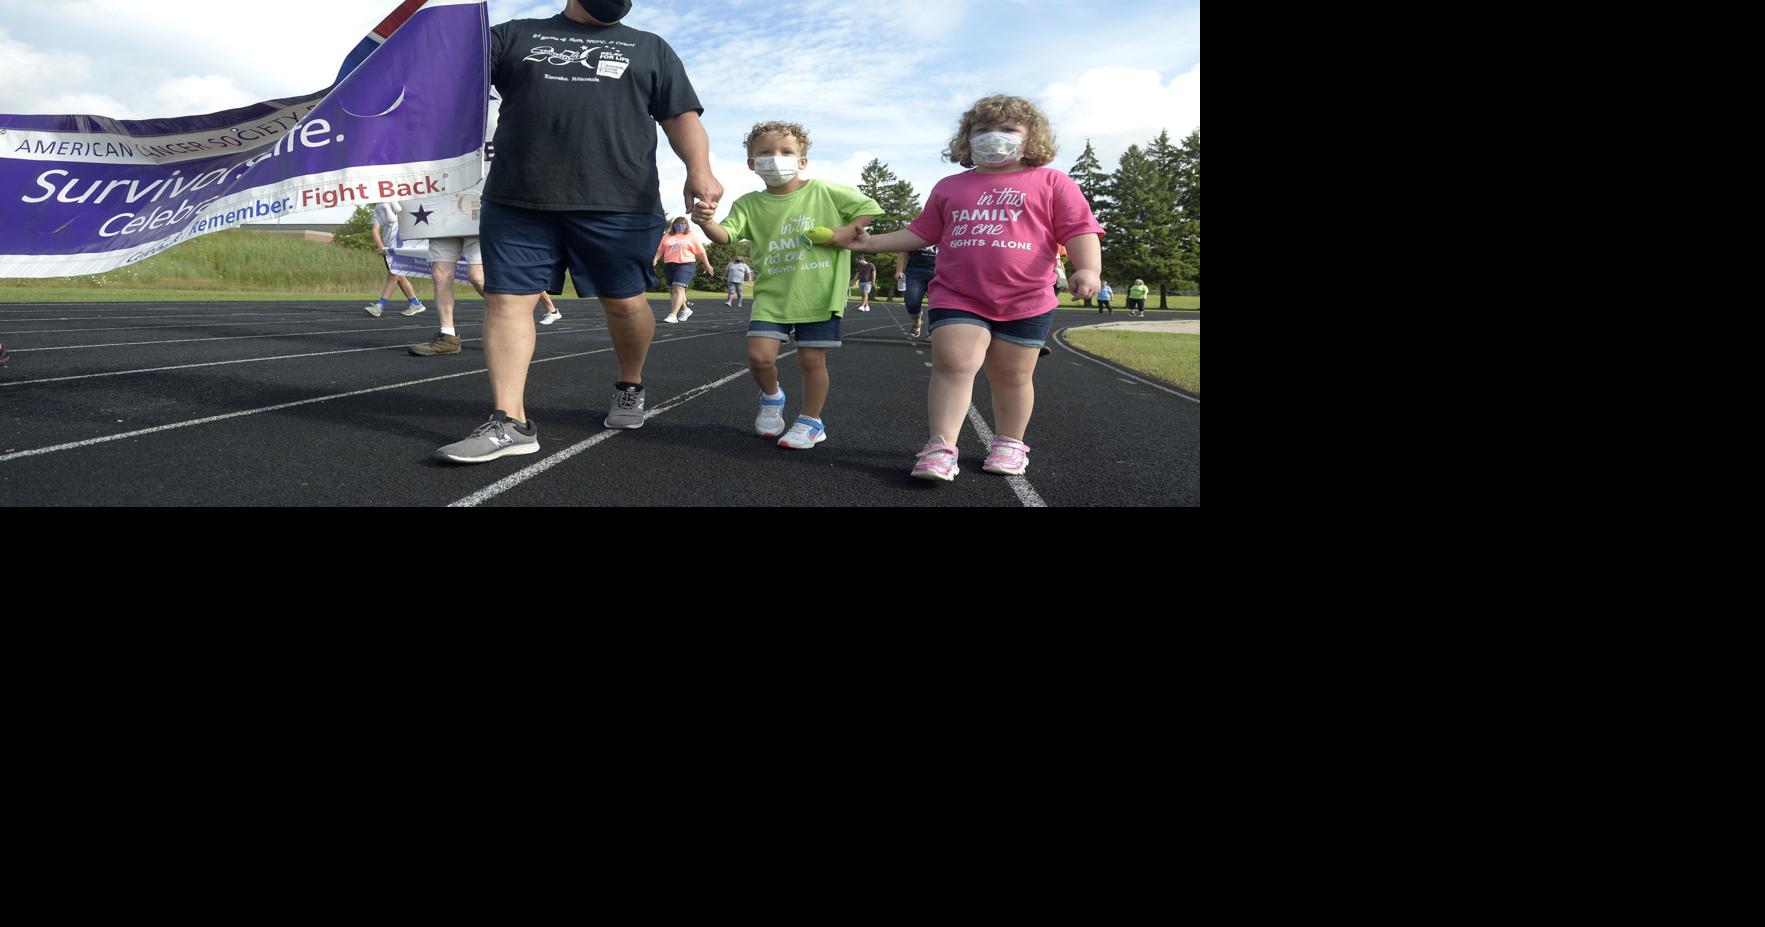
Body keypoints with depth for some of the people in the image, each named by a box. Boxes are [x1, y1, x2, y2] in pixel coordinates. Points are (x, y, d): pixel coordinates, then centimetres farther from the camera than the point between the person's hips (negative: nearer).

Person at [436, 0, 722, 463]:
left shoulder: (650, 49, 17)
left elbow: (682, 118, 7)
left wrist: (699, 169, -11)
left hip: (617, 206, -1)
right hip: (516, 202, 1)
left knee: (624, 302, 3)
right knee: (505, 300, -6)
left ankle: (630, 386, 31)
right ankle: (509, 422, -3)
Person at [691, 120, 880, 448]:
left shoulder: (825, 193, -4)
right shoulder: (750, 204, 1)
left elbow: (869, 207, 2)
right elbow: (725, 235, -13)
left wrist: (846, 232, -13)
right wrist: (706, 222, -34)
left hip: (819, 294, -2)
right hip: (772, 295, 2)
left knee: (811, 359, 1)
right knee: (759, 355, -9)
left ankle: (811, 421, 20)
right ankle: (771, 398, 23)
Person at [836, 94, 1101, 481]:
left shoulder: (1051, 183, 4)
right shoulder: (950, 187, 15)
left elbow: (1079, 230, -3)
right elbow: (922, 232, 21)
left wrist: (1088, 269, -21)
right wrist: (869, 242, 14)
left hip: (1026, 302, -1)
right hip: (957, 298, 1)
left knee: (1012, 376, 8)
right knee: (952, 364, -15)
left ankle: (1010, 444, 25)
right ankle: (940, 447, -15)